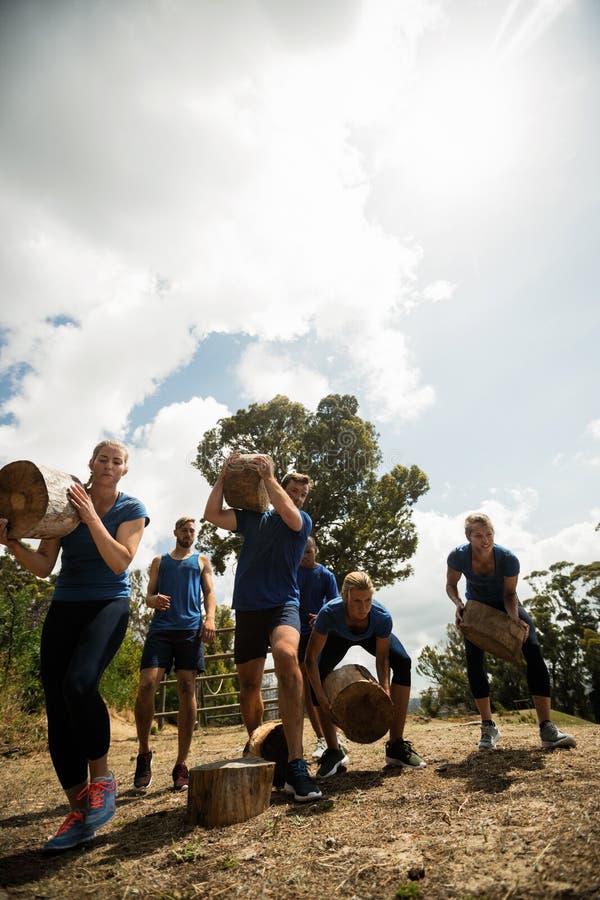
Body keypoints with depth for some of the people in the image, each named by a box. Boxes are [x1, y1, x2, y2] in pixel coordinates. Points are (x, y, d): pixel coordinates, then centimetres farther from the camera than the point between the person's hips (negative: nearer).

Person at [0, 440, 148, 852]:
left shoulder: (132, 510, 1)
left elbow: (119, 562, -13)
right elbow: (43, 567, 3)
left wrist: (90, 515, -16)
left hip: (108, 605, -4)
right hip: (64, 607, 4)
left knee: (79, 682, -30)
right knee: (57, 709, -2)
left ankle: (102, 779, -7)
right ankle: (80, 813, 10)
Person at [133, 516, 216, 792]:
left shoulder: (202, 561, 21)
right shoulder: (159, 561, 22)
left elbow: (210, 593, 11)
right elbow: (148, 595, 17)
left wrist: (210, 618, -8)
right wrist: (154, 600, -8)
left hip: (191, 629, 0)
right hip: (160, 628, 1)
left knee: (187, 690, -4)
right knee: (146, 685, -14)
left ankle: (181, 764, 3)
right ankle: (144, 752, 7)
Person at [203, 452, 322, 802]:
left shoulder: (303, 521, 7)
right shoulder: (252, 517, 15)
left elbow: (287, 512, -16)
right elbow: (212, 514, 4)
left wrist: (268, 475, -12)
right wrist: (223, 476, -1)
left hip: (283, 604, -4)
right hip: (248, 608, 4)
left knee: (287, 655, -33)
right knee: (249, 685, 9)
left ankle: (295, 764, -36)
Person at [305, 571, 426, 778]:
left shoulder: (382, 617, -39)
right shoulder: (329, 612, -43)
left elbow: (382, 658, -25)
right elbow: (310, 659, -37)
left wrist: (386, 690, -40)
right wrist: (322, 698, -39)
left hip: (372, 636, 0)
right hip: (339, 637, 0)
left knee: (402, 662, -24)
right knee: (317, 675, -21)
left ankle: (396, 746, -16)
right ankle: (333, 751, -5)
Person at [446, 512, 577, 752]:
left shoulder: (508, 559, -31)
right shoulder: (458, 556, -28)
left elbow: (509, 594, -16)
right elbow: (451, 585, -10)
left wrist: (515, 620, -33)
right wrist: (458, 604, -30)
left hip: (505, 605, -1)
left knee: (533, 652, -17)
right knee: (474, 661, -12)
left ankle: (547, 728, -15)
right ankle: (488, 727, 1)